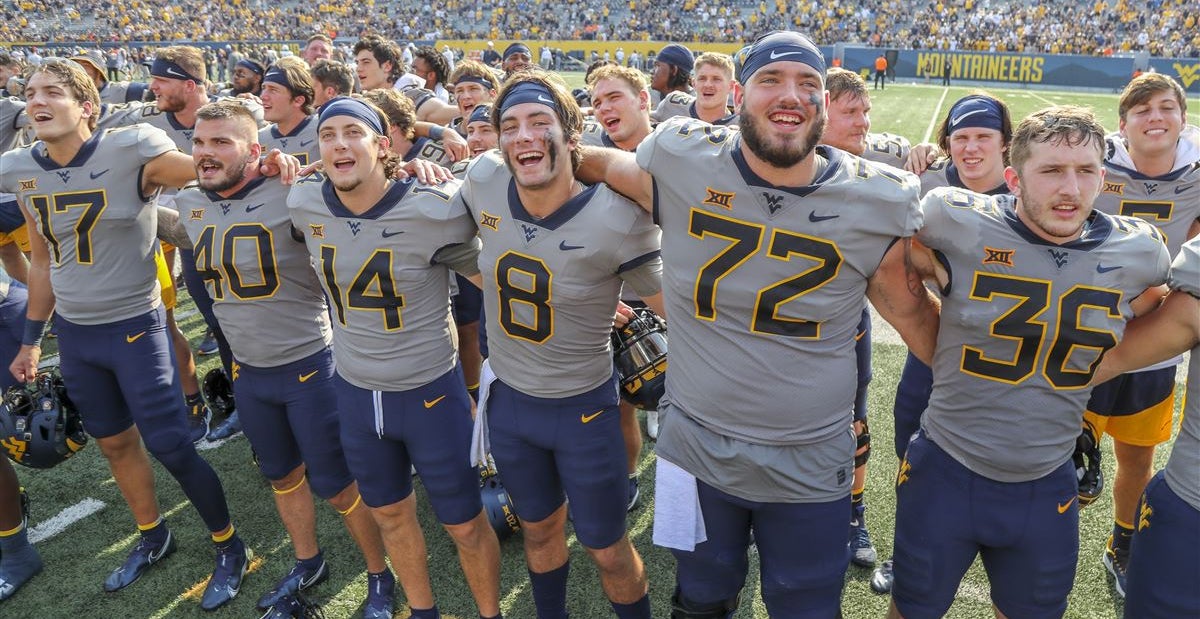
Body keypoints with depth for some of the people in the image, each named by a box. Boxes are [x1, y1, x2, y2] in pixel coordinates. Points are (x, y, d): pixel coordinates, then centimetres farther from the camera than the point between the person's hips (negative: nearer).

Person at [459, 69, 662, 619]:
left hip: (583, 407, -4)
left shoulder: (616, 218, -25)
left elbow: (678, 306, -13)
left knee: (607, 550, 13)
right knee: (539, 530, 26)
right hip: (507, 398, 4)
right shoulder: (484, 185, -13)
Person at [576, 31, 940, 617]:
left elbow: (913, 314, 2)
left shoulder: (877, 202, -11)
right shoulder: (682, 162, -13)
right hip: (695, 450, 1)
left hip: (811, 469, 0)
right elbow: (601, 163, 9)